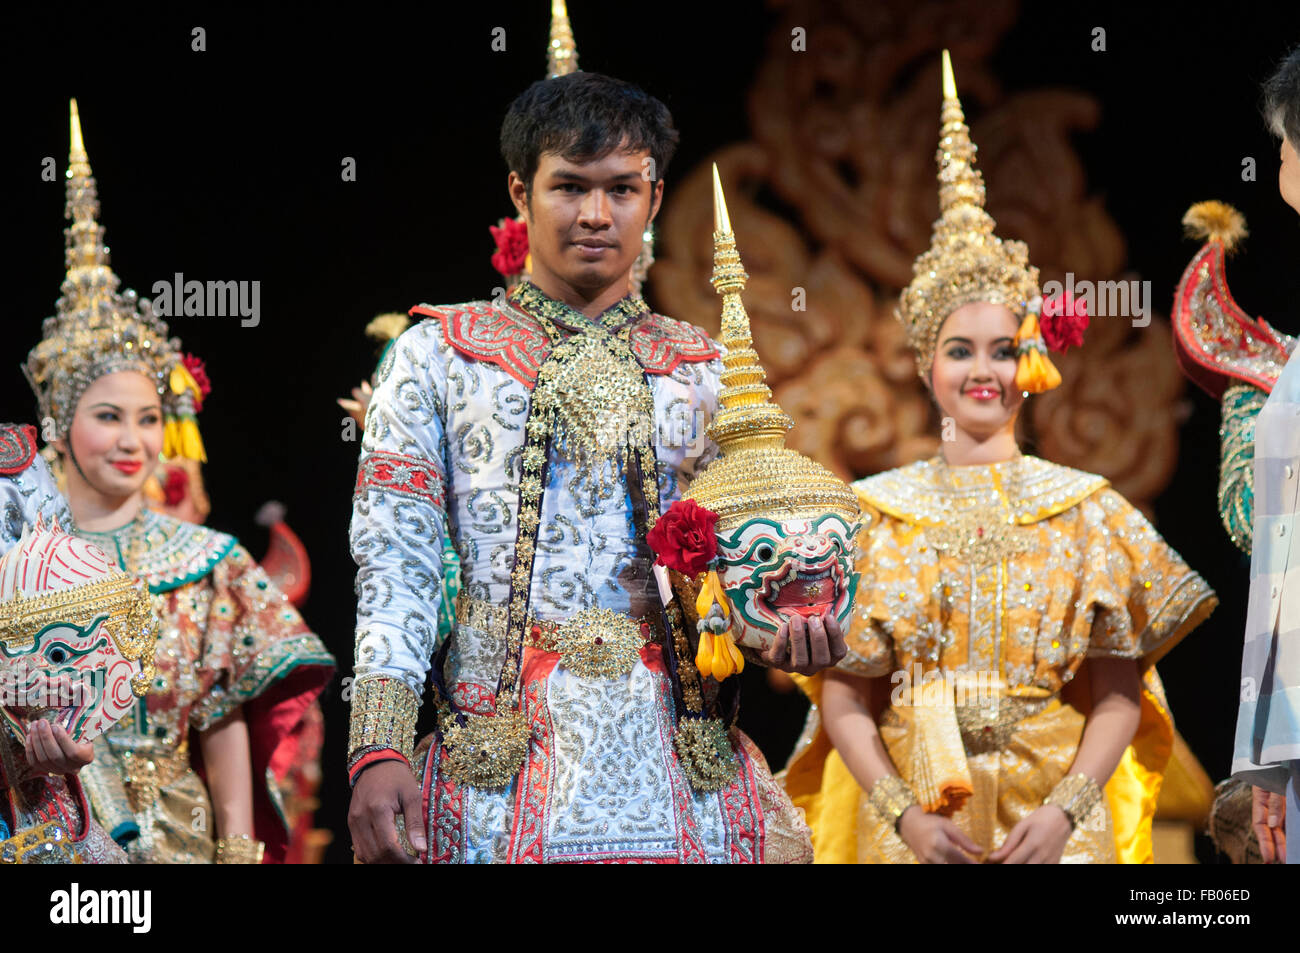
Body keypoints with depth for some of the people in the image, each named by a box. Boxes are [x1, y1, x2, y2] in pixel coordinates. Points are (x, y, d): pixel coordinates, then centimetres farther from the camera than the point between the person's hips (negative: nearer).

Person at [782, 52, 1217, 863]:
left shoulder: (1086, 510, 4)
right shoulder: (879, 512, 3)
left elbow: (1118, 696, 1)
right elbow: (845, 700, 0)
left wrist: (1065, 810, -13)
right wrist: (905, 815, -12)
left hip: (1054, 825, 0)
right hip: (913, 825, 0)